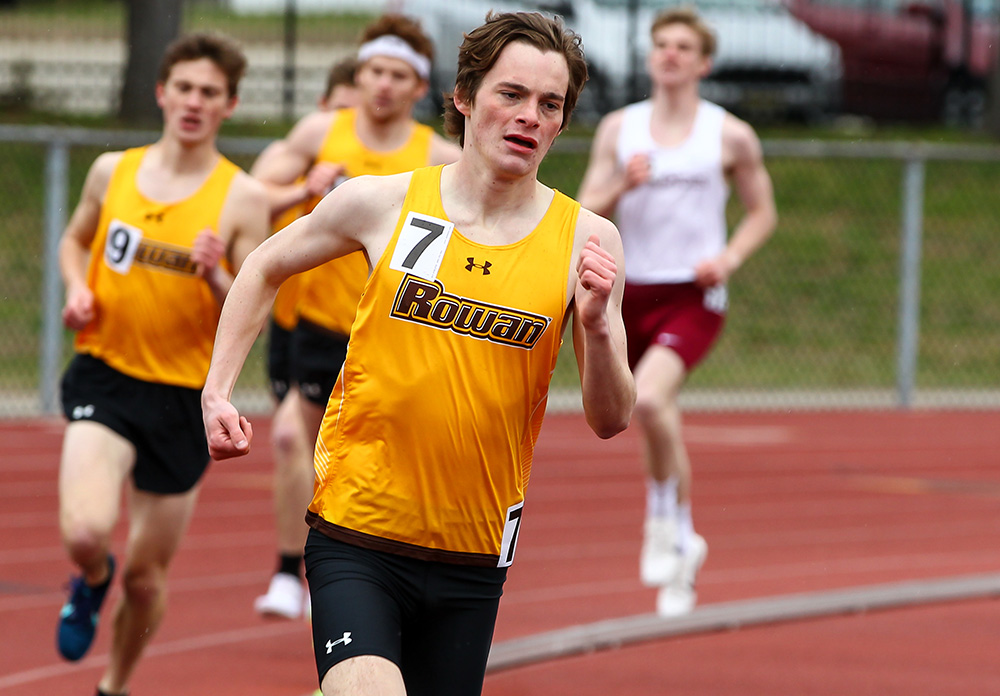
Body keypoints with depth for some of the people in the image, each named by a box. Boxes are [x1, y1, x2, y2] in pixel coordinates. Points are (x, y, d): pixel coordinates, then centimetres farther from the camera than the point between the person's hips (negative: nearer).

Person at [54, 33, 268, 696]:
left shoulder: (242, 198, -6)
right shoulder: (113, 170, 3)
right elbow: (76, 238, 22)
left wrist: (217, 277, -25)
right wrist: (78, 290, 2)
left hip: (186, 396, 0)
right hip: (105, 374, 1)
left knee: (146, 575, 9)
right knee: (85, 531, -24)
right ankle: (91, 582, 13)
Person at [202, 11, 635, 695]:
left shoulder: (587, 240, -2)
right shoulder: (382, 203, -3)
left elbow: (610, 421, -2)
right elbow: (266, 268, 15)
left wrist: (598, 327, -21)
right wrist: (217, 393, 7)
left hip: (474, 556, 2)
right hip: (356, 535, -2)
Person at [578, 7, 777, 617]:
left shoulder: (731, 136, 2)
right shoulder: (620, 128, 7)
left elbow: (763, 213, 11)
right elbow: (586, 214, 5)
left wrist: (730, 259, -7)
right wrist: (622, 185, -16)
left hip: (694, 297, -4)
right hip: (633, 292, 4)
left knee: (649, 398, -28)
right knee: (661, 426, 12)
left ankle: (665, 516, -6)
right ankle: (683, 546, 31)